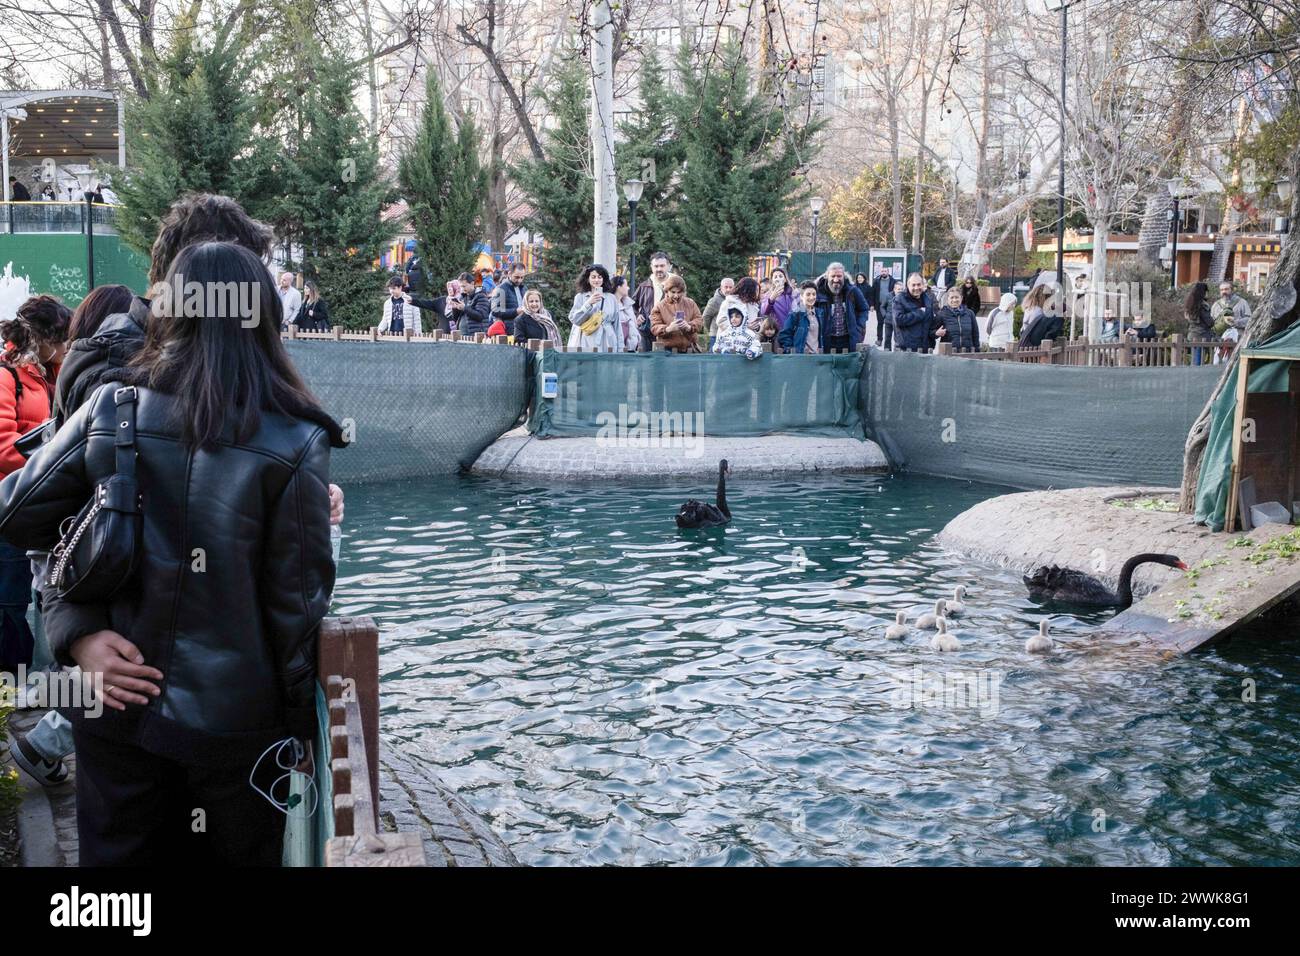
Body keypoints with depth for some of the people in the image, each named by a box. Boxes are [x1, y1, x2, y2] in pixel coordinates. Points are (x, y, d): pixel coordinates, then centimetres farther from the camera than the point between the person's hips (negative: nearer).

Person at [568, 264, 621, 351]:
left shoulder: (611, 298, 10)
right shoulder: (580, 297, 7)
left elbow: (616, 325, 12)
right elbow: (573, 319, -3)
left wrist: (619, 350, 8)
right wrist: (588, 303, -14)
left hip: (606, 344, 1)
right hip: (586, 344, -1)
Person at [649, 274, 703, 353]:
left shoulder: (690, 304, 12)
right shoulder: (659, 307, 3)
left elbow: (699, 320, 6)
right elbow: (654, 328, -4)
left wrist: (690, 327, -17)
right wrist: (668, 329, -26)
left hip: (690, 349, 3)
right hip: (668, 351, -3)